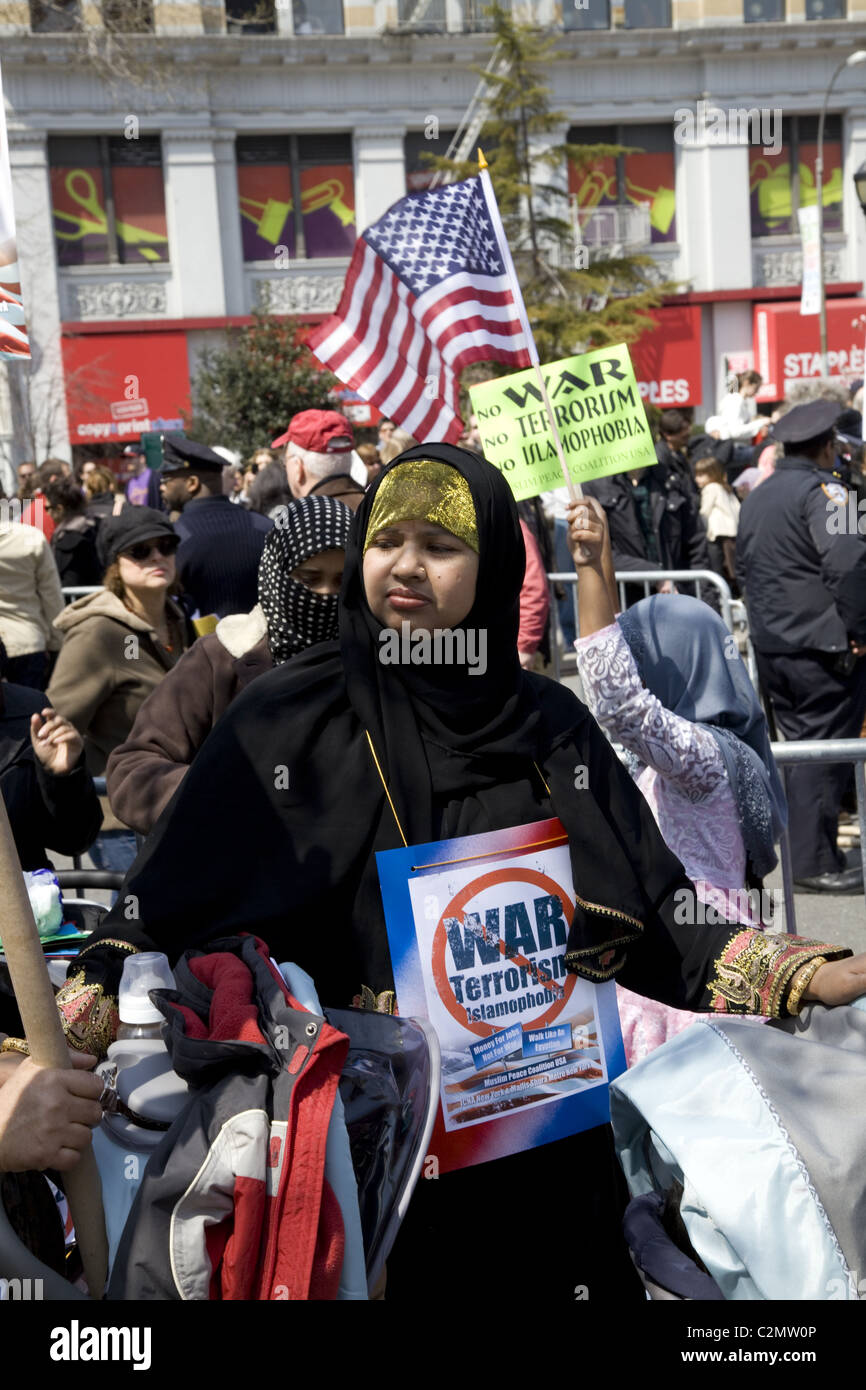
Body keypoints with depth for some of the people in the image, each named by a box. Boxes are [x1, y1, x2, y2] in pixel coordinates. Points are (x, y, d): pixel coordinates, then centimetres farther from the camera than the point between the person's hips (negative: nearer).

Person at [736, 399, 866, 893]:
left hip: (770, 647, 8)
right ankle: (817, 862, 3)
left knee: (801, 746, 16)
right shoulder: (822, 489, -12)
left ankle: (806, 850, 24)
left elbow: (745, 569, 19)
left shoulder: (756, 497, 14)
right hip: (822, 648, -8)